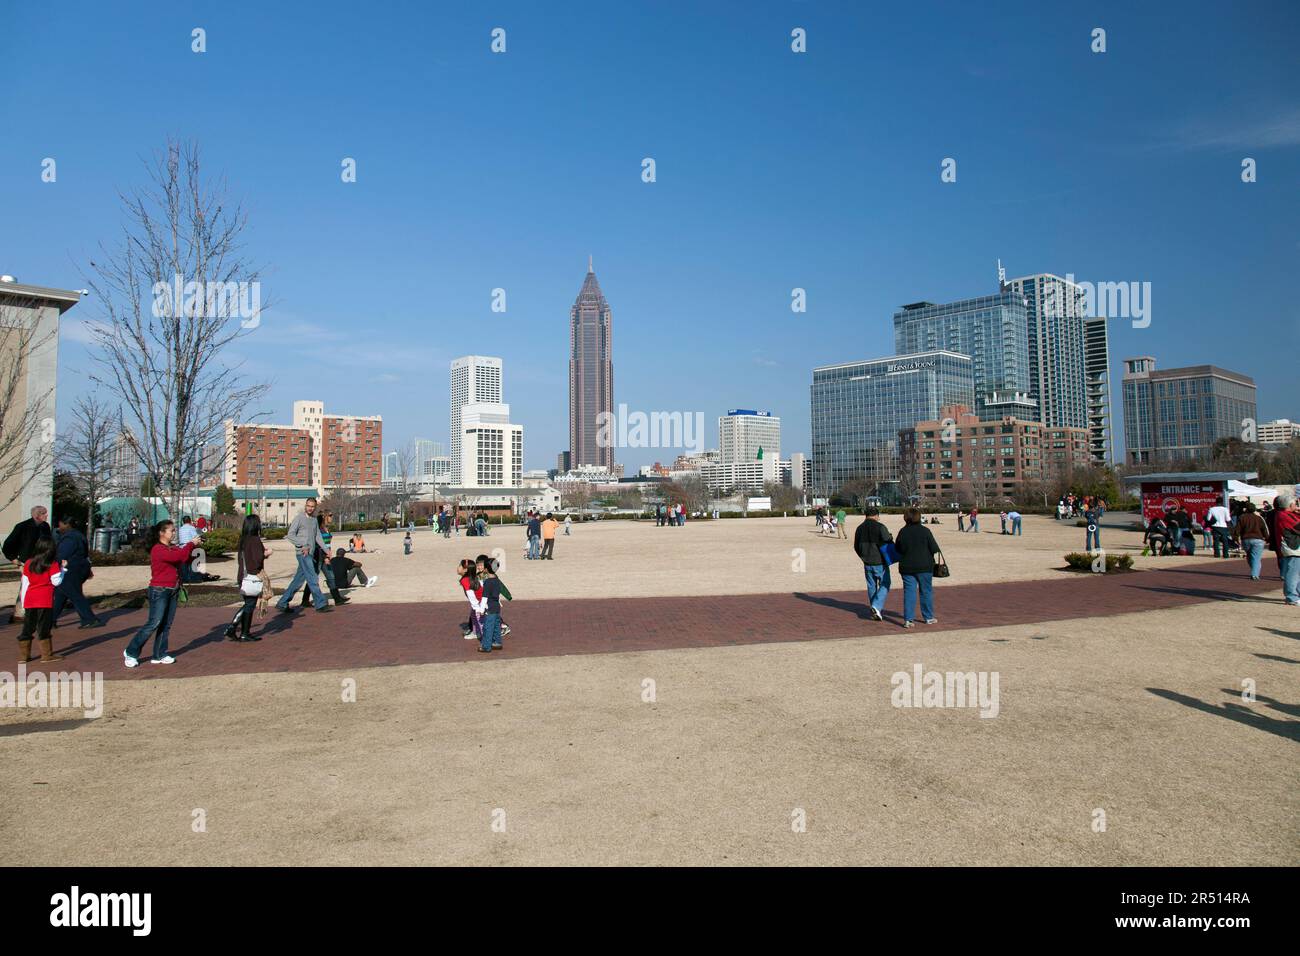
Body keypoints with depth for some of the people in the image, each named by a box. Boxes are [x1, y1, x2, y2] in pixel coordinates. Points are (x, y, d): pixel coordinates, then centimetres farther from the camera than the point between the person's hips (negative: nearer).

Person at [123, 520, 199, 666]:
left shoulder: (173, 548, 13)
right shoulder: (158, 549, -14)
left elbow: (185, 558, 7)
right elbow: (178, 556, -26)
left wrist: (195, 547, -7)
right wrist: (191, 544, -16)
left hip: (172, 591, 8)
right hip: (159, 591, -8)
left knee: (166, 625, 8)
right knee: (154, 623, -8)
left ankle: (159, 655, 14)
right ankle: (131, 653, 4)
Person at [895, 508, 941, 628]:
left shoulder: (903, 532, -5)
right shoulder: (925, 531, -11)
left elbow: (897, 549, 6)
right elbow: (934, 548, -7)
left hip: (907, 567, 1)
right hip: (924, 567, -1)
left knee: (909, 592, 4)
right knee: (926, 591, 13)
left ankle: (908, 619, -1)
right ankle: (928, 617, 22)